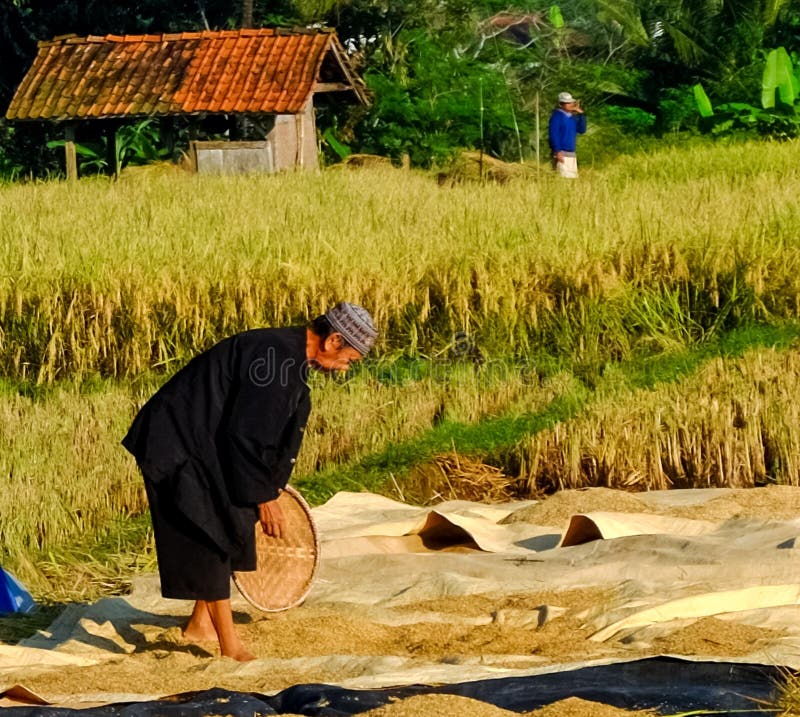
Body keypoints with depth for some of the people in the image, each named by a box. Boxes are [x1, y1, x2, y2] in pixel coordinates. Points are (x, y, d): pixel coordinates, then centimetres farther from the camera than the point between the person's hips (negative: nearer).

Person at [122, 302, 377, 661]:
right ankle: (231, 646, -5)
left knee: (229, 533, 16)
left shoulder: (287, 354, 9)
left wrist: (268, 488, 24)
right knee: (209, 540, -8)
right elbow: (245, 434, -24)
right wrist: (263, 497, -16)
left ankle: (201, 624, 29)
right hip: (177, 446, -11)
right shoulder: (275, 357, -24)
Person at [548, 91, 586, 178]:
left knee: (573, 177, 8)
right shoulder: (557, 116, -8)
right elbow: (553, 134, -14)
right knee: (563, 178, -15)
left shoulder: (572, 116, 14)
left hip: (572, 154, 8)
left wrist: (581, 114, 3)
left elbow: (581, 130, 11)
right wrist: (557, 151, -21)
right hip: (561, 154, -8)